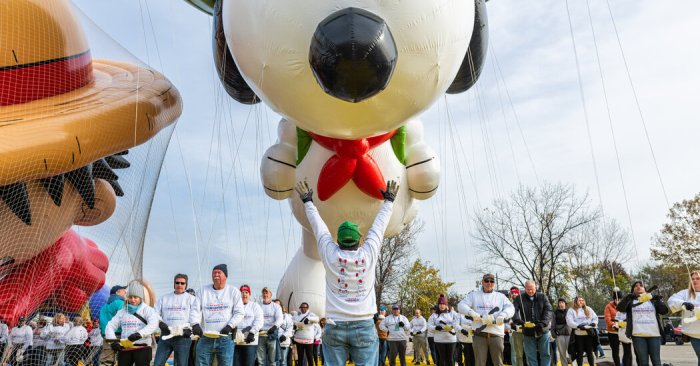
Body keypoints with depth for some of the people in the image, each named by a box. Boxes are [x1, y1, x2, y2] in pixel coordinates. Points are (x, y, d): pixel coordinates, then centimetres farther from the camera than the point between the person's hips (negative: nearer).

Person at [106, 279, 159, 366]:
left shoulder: (147, 310, -1)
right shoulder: (122, 312, 13)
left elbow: (153, 324, -18)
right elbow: (110, 326, 8)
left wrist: (140, 334, -33)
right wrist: (113, 340, -10)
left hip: (142, 347, -4)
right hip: (124, 348, 4)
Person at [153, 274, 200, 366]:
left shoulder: (192, 299, 8)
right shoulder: (164, 298, 16)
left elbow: (195, 317, 1)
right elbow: (155, 313, 11)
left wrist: (189, 328, -15)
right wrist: (160, 322, -8)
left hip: (183, 337, -2)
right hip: (165, 335, 2)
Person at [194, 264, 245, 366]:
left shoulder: (233, 291, 4)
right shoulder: (203, 291, 9)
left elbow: (239, 313, 2)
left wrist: (230, 326, -13)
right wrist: (195, 324, -18)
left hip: (225, 338, -2)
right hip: (205, 338, 2)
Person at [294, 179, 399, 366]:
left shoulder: (330, 255, -2)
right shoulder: (368, 254, -2)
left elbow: (318, 225, 12)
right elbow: (379, 224, 12)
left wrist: (307, 201, 26)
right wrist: (389, 201, 27)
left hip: (335, 327, 1)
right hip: (364, 326, 0)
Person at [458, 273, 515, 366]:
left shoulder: (501, 296, 16)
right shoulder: (473, 295, 12)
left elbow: (510, 308, 3)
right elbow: (461, 306, 3)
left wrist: (502, 316, -17)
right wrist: (473, 313, -15)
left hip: (496, 334, 1)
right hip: (480, 335, -1)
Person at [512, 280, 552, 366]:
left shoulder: (542, 297, 4)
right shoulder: (520, 299, 1)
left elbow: (548, 310, -5)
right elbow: (514, 311, -10)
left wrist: (543, 323, -21)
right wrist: (520, 322, -29)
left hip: (543, 331, 0)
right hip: (528, 333, 0)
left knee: (545, 354, 7)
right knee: (531, 356, 6)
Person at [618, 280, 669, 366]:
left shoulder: (653, 300, 16)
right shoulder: (630, 301, 11)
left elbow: (664, 311, 4)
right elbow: (620, 308, -7)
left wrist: (659, 300, -13)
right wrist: (628, 297, -22)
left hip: (654, 334, 1)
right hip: (638, 335, -1)